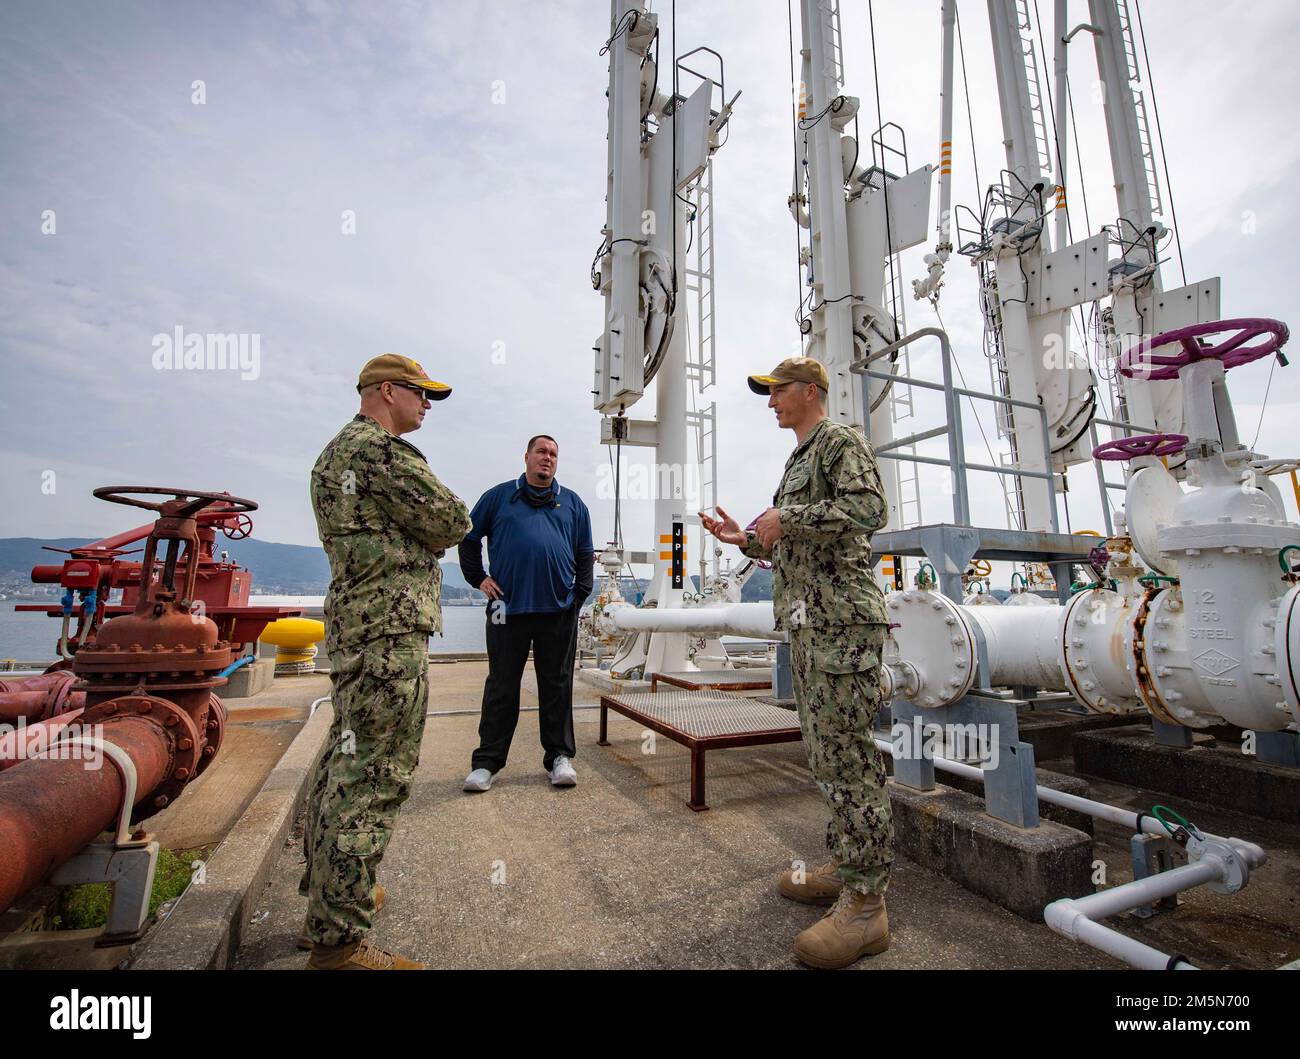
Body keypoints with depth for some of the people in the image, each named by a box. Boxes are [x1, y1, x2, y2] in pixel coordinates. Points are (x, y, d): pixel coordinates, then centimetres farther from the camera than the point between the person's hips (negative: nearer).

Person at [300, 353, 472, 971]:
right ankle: (337, 941, 4)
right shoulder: (383, 450, -12)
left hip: (351, 623, 11)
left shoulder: (334, 453, 21)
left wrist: (414, 536, 7)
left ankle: (327, 890, 34)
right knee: (375, 775, -6)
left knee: (345, 759, 19)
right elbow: (452, 523, -12)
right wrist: (427, 531, 8)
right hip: (391, 627, -11)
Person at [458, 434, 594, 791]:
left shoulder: (572, 503, 14)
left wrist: (580, 593, 5)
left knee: (557, 685, 8)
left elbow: (585, 554, 15)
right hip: (508, 608, -1)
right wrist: (478, 578, 5)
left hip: (559, 610, 1)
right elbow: (468, 538, 15)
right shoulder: (499, 496, 10)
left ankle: (560, 757, 19)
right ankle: (487, 762, 18)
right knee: (501, 686, 7)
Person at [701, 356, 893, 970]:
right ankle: (845, 865, 28)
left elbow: (868, 510, -19)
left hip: (842, 622, -10)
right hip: (807, 623, 10)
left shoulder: (841, 441, -2)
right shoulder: (798, 458, 24)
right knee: (825, 752, 14)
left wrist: (785, 518, -18)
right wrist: (746, 540, 12)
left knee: (847, 754, -6)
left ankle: (865, 903, 5)